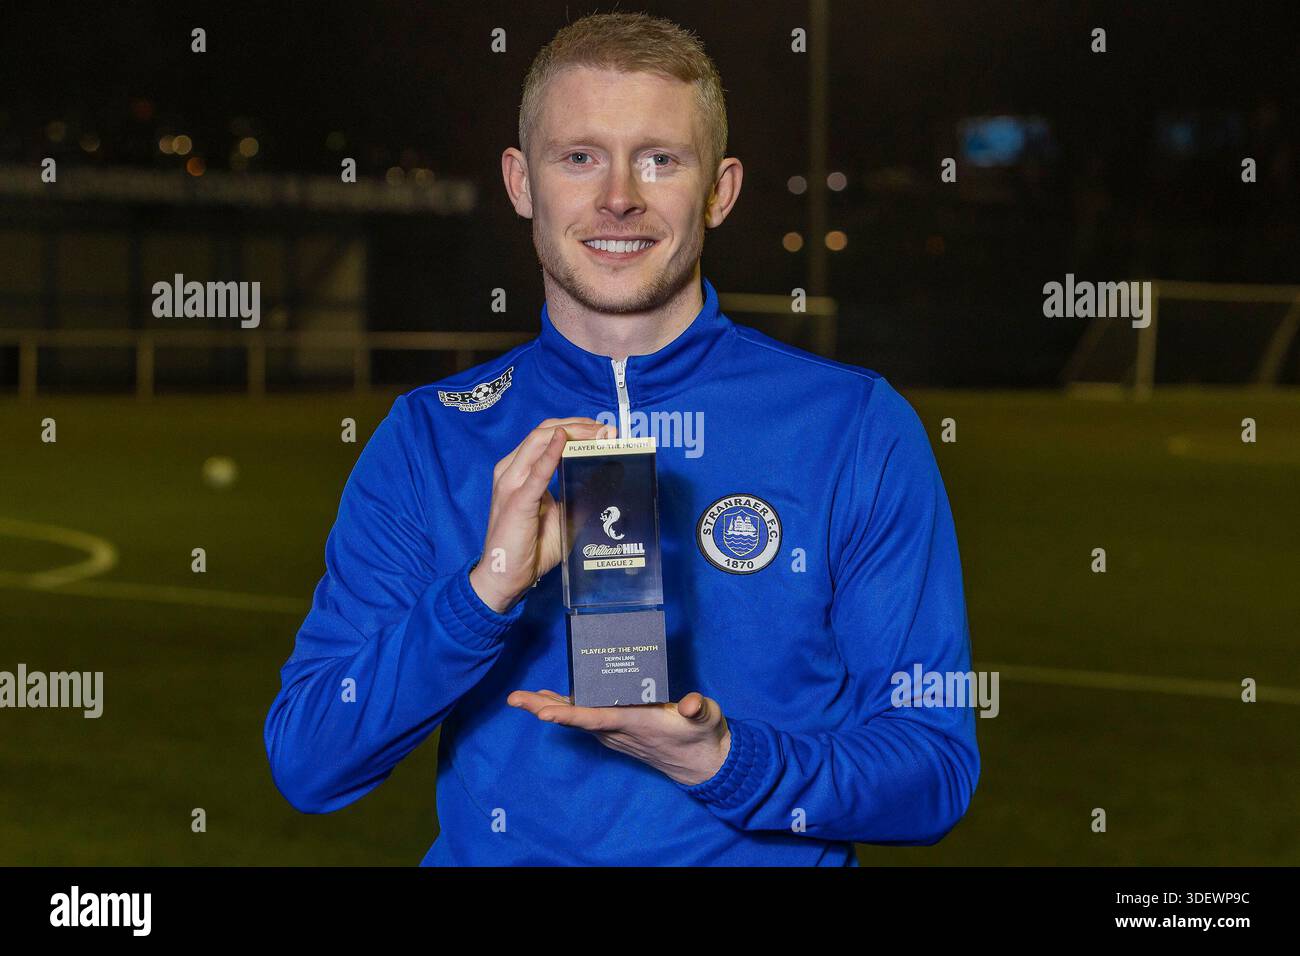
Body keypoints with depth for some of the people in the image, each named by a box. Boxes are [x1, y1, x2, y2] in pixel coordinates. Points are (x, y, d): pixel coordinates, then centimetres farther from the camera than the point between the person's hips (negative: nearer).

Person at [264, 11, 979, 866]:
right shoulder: (427, 440, 6)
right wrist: (489, 587, -14)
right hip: (497, 856, 1)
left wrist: (722, 763, -15)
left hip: (767, 857, 0)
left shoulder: (859, 429, 2)